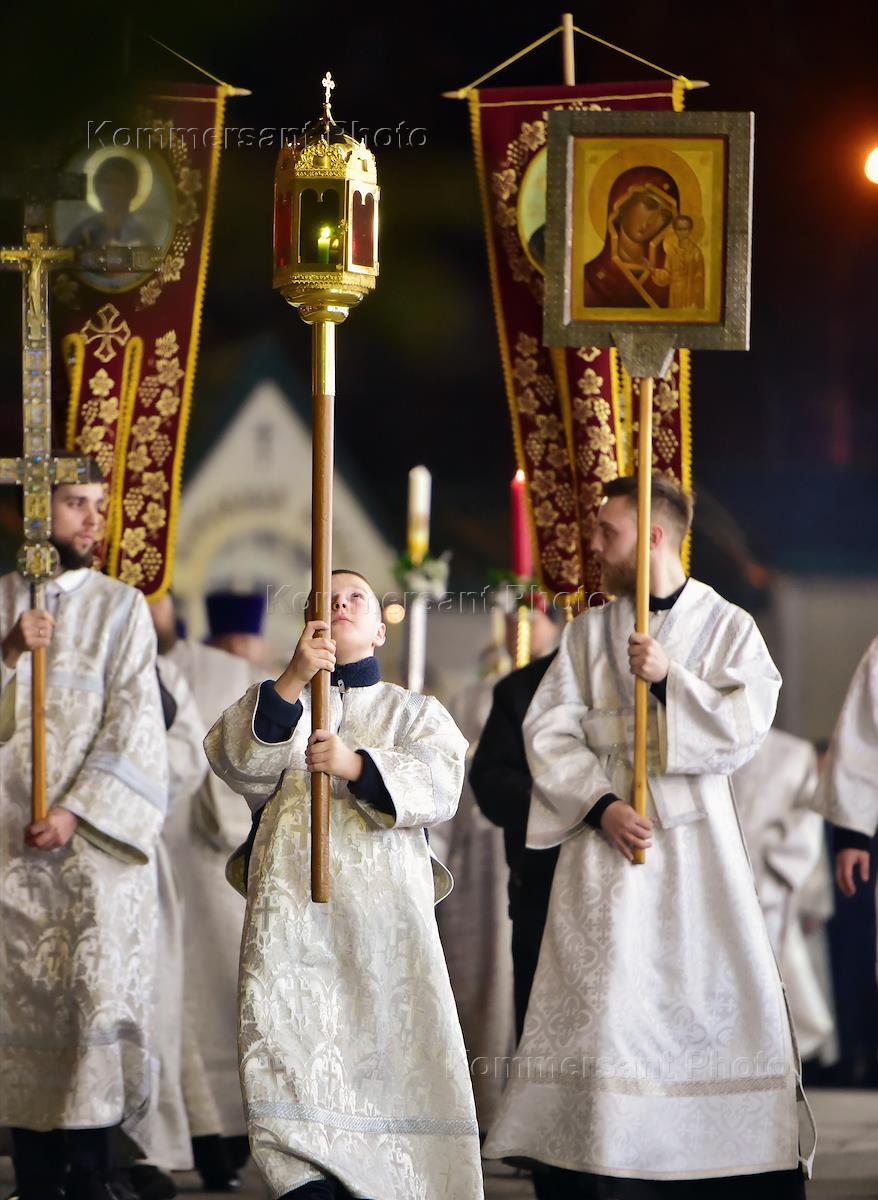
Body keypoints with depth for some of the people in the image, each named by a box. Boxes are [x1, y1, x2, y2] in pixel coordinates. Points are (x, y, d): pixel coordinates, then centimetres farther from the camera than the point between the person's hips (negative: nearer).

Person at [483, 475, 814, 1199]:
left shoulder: (728, 628, 6)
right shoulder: (590, 632, 10)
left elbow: (746, 726, -5)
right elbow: (550, 732, 3)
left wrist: (670, 679, -16)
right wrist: (601, 804, -11)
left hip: (696, 840, -1)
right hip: (609, 840, 1)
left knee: (723, 993, -4)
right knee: (602, 1002, -8)